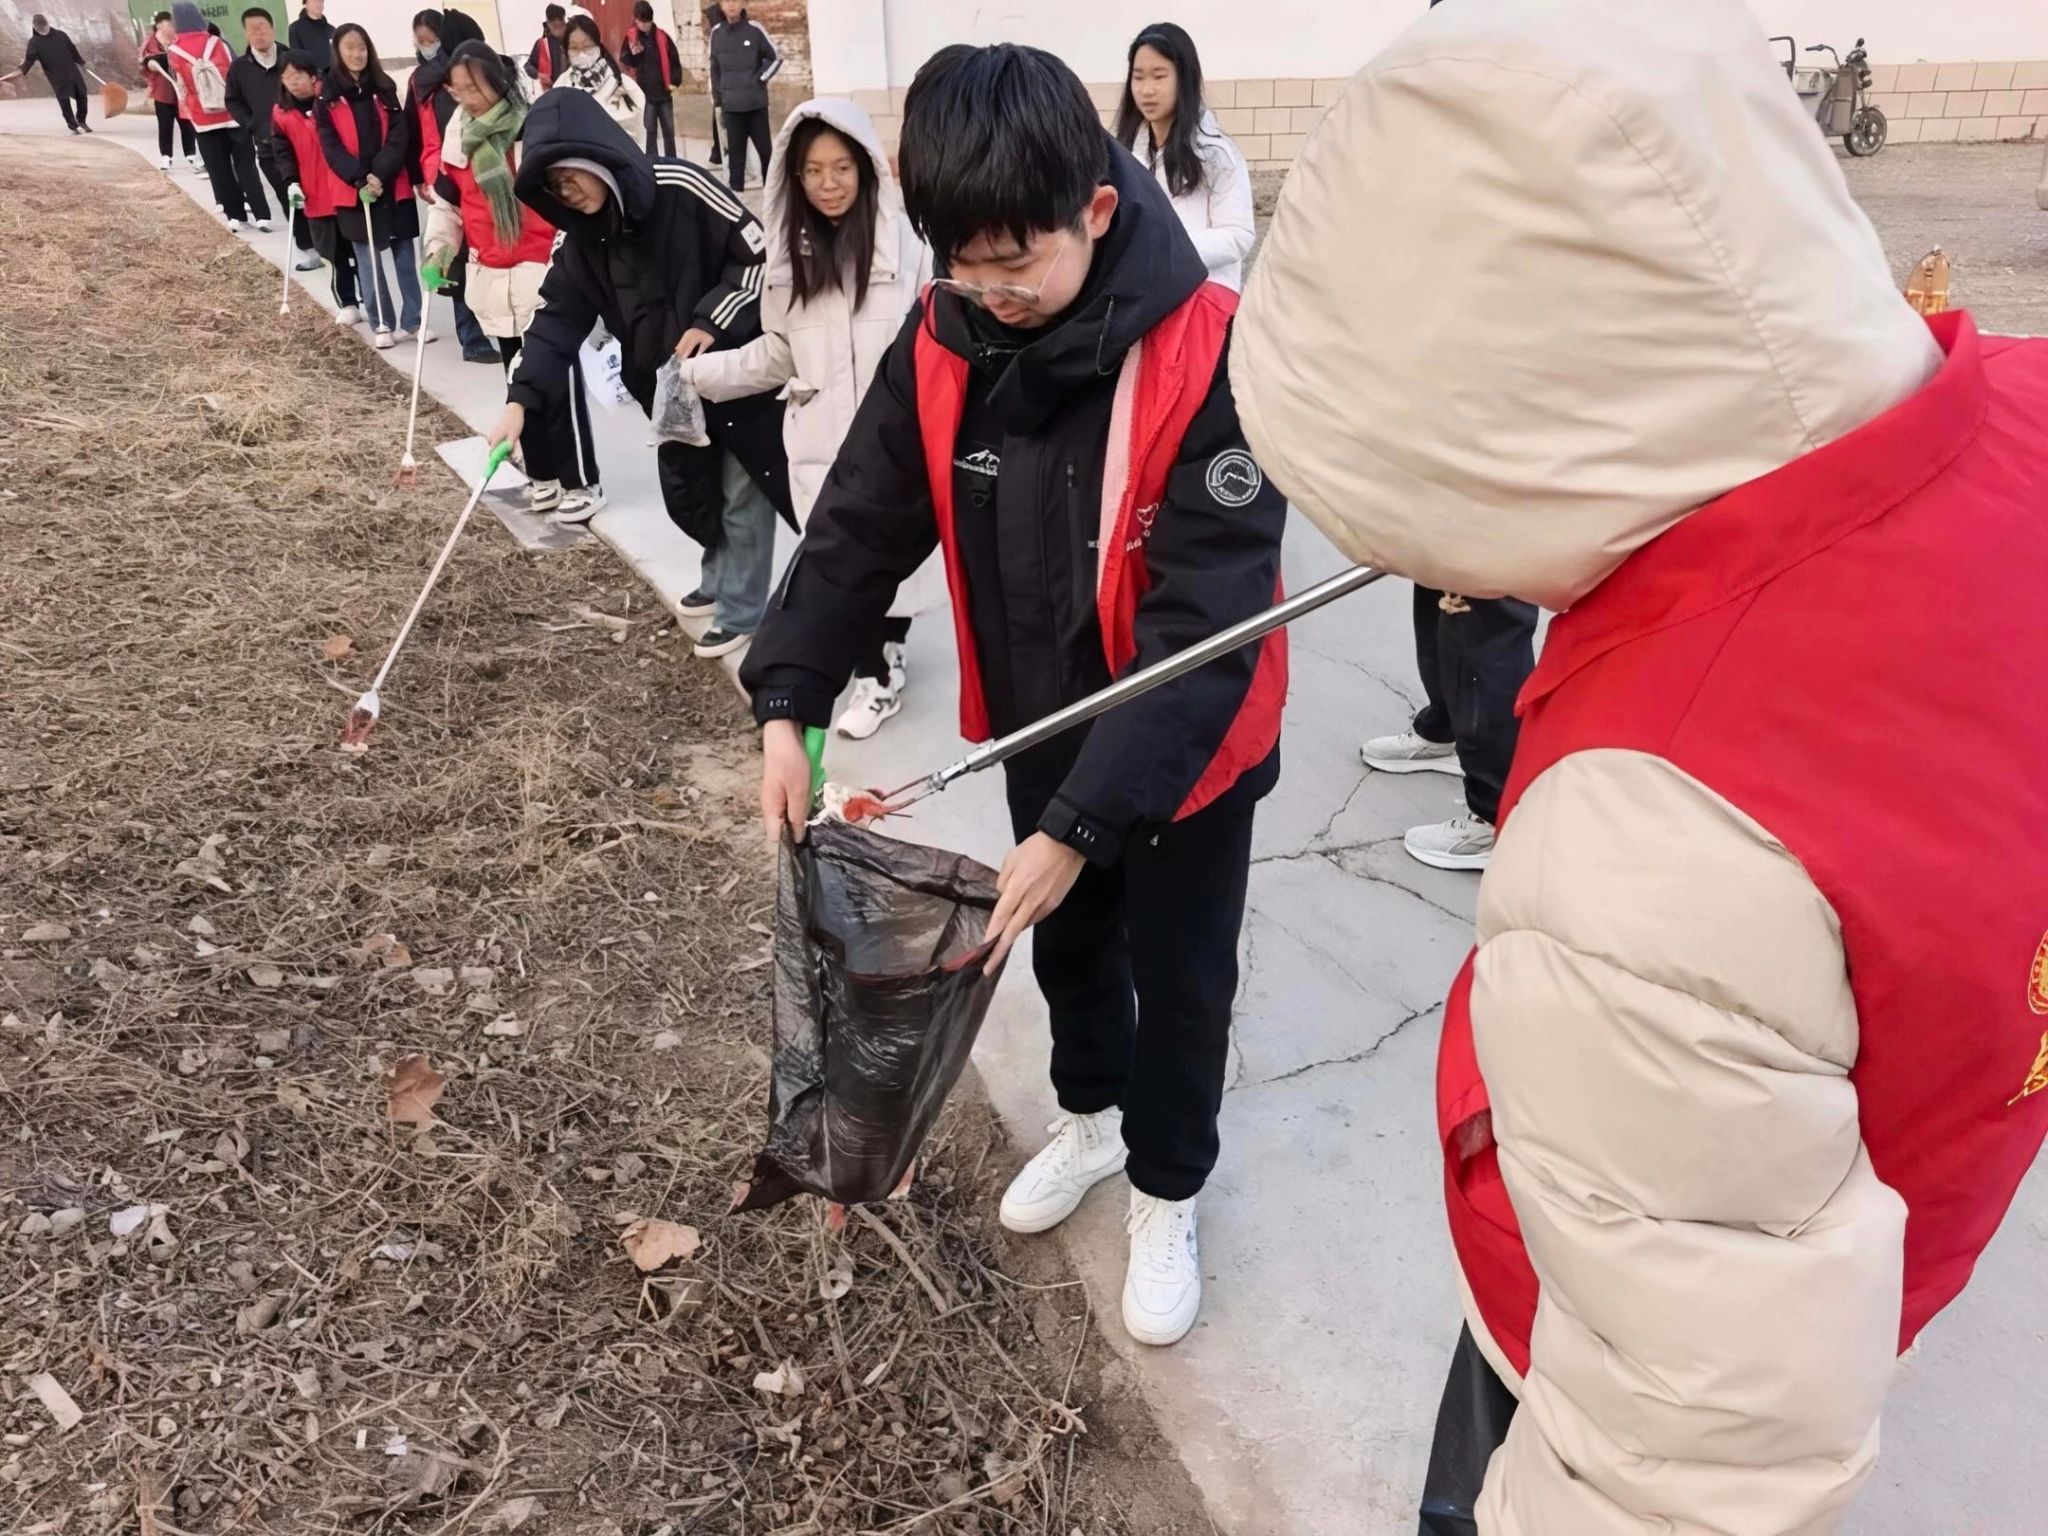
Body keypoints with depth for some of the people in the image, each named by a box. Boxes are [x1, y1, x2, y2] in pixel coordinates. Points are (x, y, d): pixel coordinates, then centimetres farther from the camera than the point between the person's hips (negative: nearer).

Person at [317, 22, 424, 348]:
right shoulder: (328, 96, 0)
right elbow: (330, 145, -4)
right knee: (368, 260, 3)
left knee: (404, 255, 5)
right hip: (354, 190, -1)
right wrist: (359, 178, -18)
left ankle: (412, 320, 11)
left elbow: (399, 136, -1)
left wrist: (380, 173, -14)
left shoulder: (384, 88, 6)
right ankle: (382, 324, 10)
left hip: (393, 186, 2)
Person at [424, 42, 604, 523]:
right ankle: (542, 474, 22)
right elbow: (448, 199, 17)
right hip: (492, 278, 6)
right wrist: (440, 246, 2)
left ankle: (581, 482, 3)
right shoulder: (458, 135, 7)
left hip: (543, 275, -6)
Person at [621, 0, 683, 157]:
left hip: (664, 92, 2)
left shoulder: (662, 36, 4)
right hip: (643, 93, -2)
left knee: (669, 131, 9)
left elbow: (675, 61, 8)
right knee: (648, 132, 2)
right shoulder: (630, 38, 0)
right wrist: (632, 54, -19)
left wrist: (675, 81, -4)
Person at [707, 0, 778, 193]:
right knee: (734, 150, 4)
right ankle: (736, 190, 10)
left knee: (764, 148, 5)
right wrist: (716, 100, 10)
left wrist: (760, 79, -4)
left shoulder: (754, 29, -4)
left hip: (756, 102, -2)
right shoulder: (716, 33, 5)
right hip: (731, 104, 2)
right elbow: (715, 69, 12)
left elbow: (776, 57, 3)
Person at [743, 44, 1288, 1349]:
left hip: (1190, 747, -5)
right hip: (1040, 726, 5)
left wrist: (1082, 824, -33)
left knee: (1178, 978, 13)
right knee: (1065, 943, 24)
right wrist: (788, 705, -13)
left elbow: (1206, 628, -30)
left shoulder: (1211, 358, -29)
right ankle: (1092, 1116, 51)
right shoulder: (944, 344, -13)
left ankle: (1168, 1193, 38)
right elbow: (865, 523, -4)